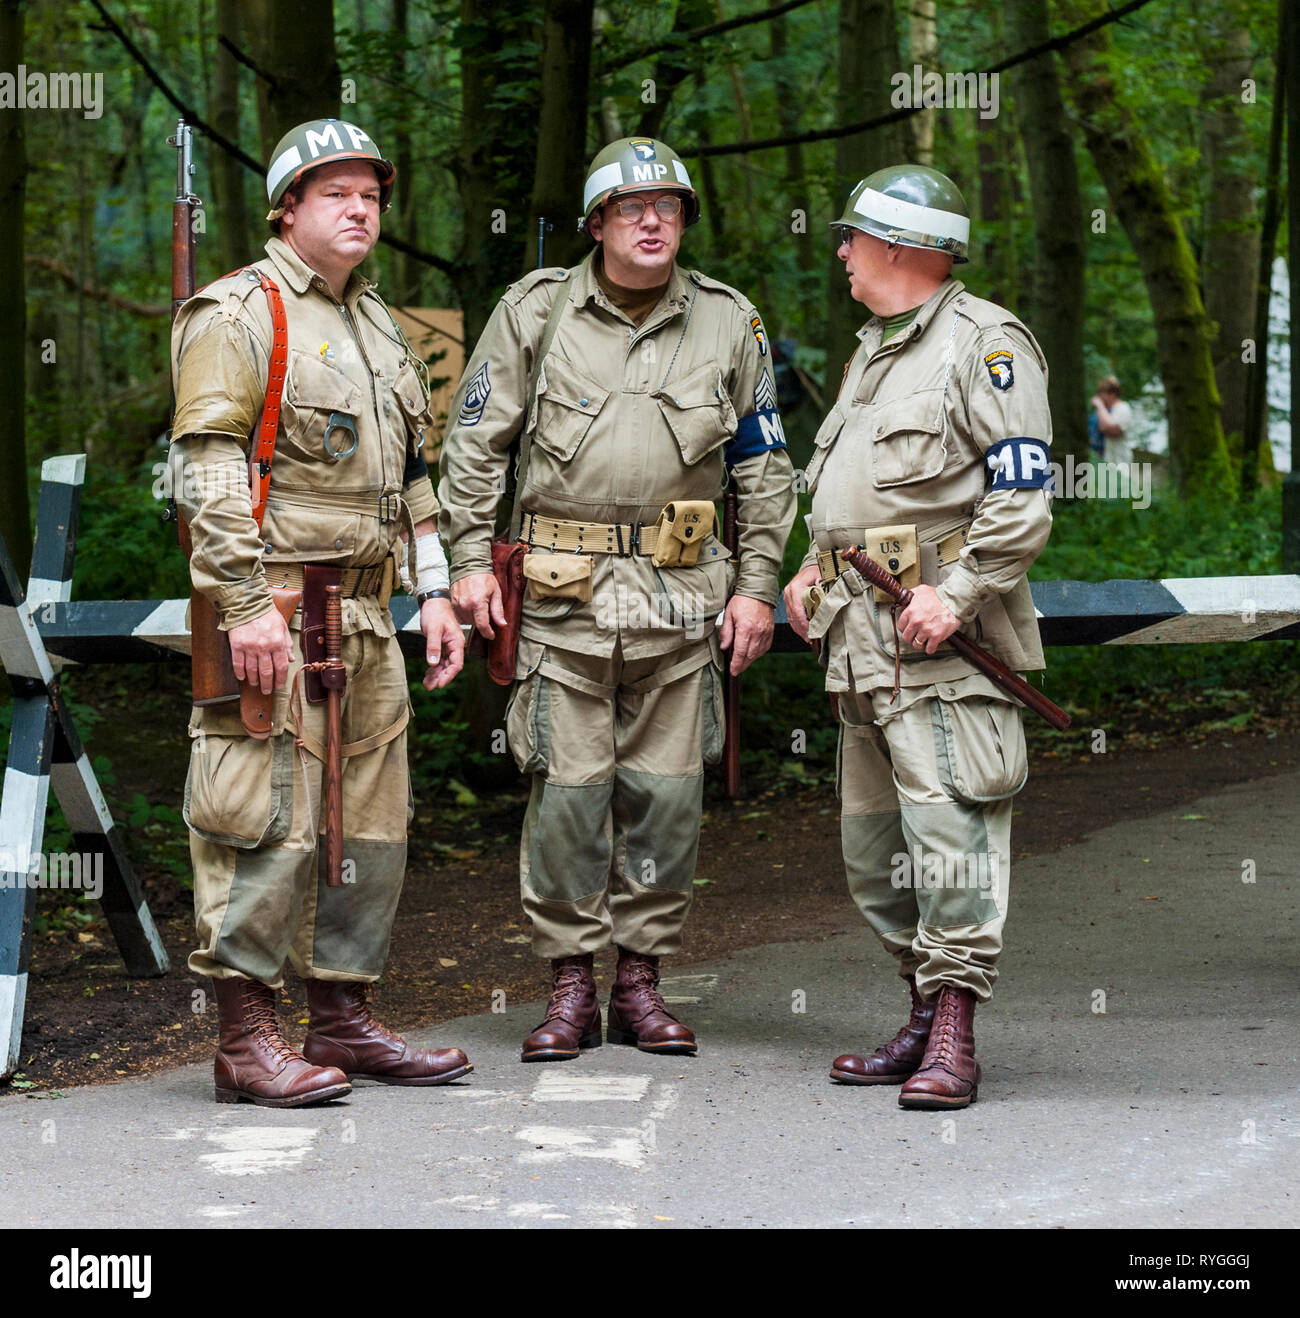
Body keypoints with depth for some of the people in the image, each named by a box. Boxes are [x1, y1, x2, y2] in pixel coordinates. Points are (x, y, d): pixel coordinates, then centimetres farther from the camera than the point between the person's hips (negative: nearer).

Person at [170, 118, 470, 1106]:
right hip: (275, 614, -9)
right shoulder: (238, 316, -6)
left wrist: (434, 593, 18)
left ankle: (343, 1022, 18)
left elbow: (410, 475, 26)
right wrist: (247, 606, -21)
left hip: (366, 619, 9)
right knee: (268, 824, -9)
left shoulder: (378, 327, 20)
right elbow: (208, 469, -14)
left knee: (370, 823, 10)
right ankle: (247, 1043, -5)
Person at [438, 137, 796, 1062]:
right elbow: (475, 442, 7)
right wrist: (471, 557, -1)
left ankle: (642, 978, 13)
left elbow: (764, 466, 12)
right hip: (565, 587, -1)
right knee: (568, 787, -3)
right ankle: (571, 987, 6)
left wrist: (757, 584, 6)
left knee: (666, 789, 3)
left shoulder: (727, 324, 8)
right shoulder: (535, 311, 3)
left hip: (682, 586, 2)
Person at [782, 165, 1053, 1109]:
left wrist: (959, 591, -21)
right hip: (862, 635, 10)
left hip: (943, 633, -10)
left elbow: (1023, 492, -13)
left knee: (947, 821, -15)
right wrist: (817, 569, 17)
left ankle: (954, 1041, -17)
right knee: (875, 842, 10)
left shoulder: (984, 342, -6)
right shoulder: (875, 348, 22)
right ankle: (927, 1019, 18)